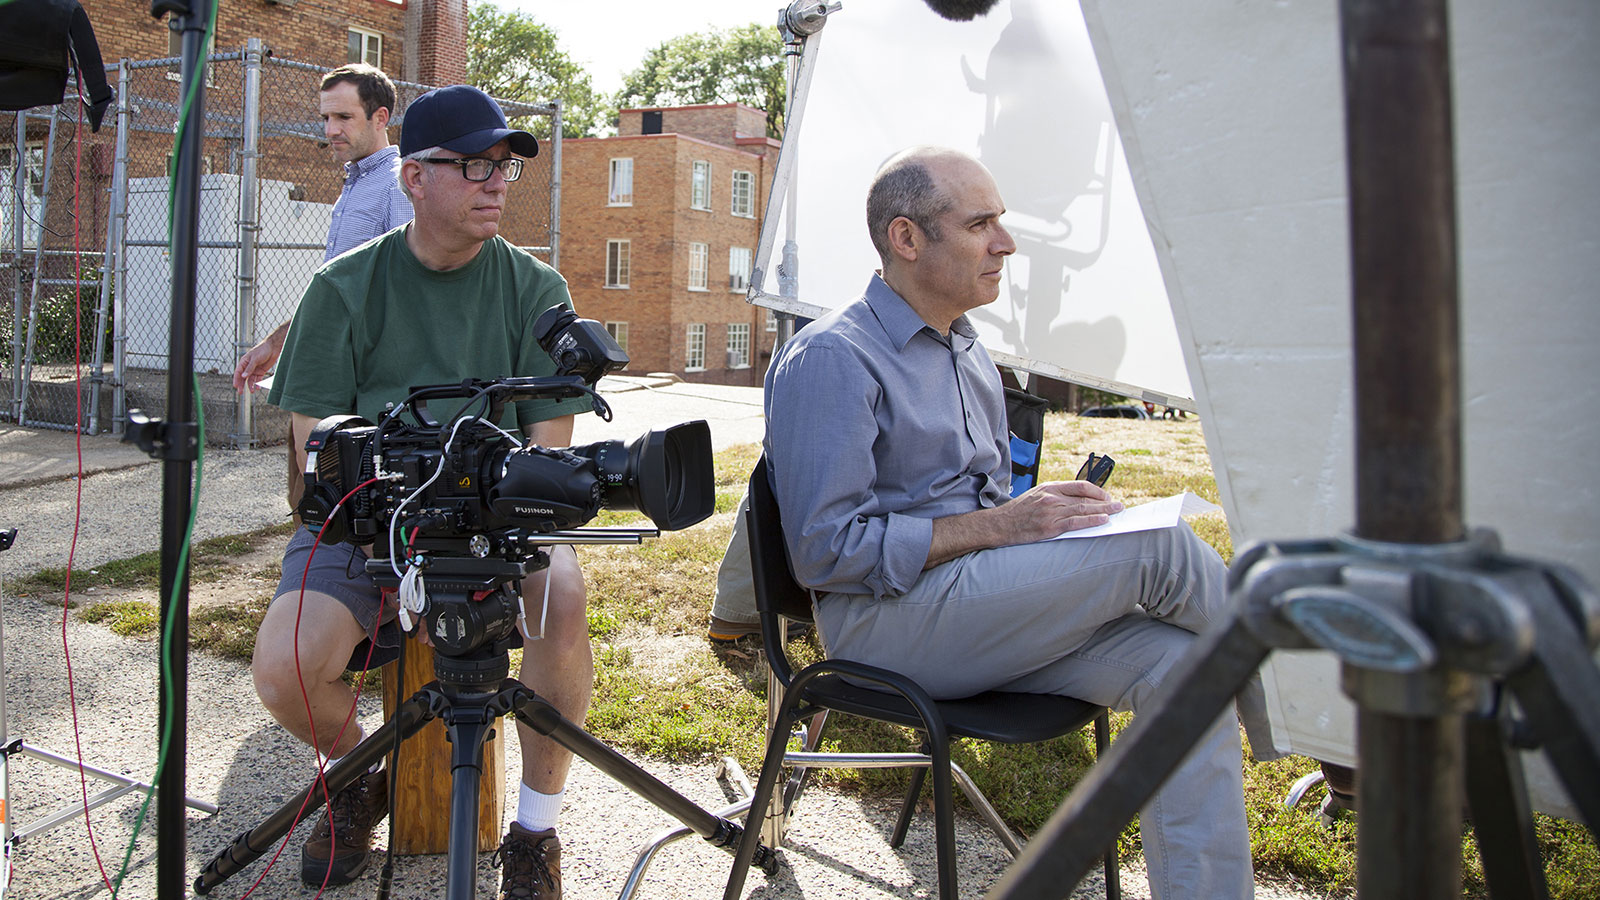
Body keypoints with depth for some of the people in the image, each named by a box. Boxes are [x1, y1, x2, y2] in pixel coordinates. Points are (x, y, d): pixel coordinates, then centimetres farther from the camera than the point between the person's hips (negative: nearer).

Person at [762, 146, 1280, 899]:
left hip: (980, 606, 8)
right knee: (1157, 548, -20)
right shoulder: (831, 358, -10)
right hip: (885, 619, -8)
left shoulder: (968, 355, 18)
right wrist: (997, 527, -19)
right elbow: (826, 551, -17)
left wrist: (1046, 512, 1)